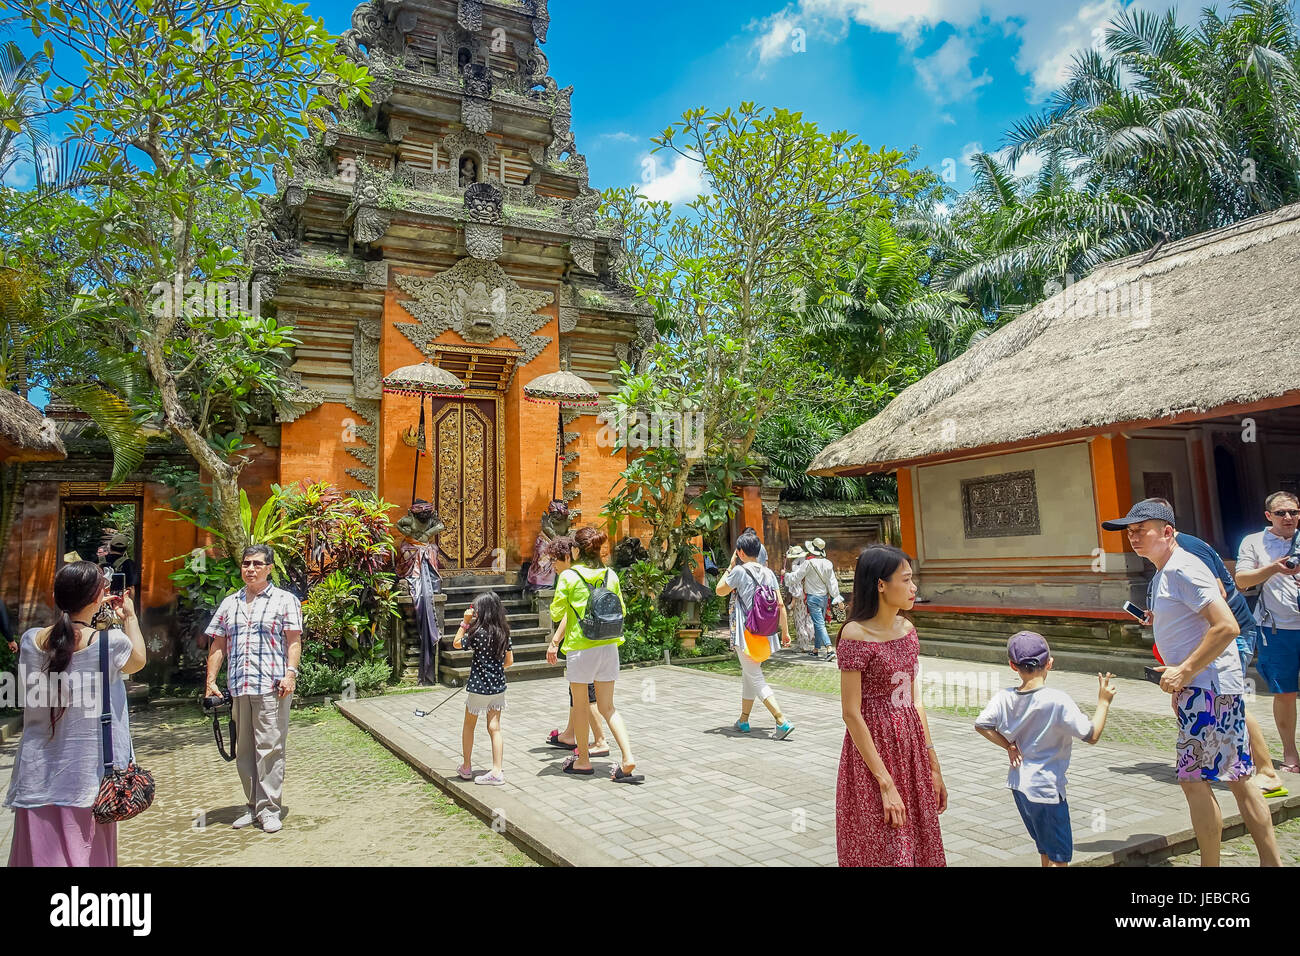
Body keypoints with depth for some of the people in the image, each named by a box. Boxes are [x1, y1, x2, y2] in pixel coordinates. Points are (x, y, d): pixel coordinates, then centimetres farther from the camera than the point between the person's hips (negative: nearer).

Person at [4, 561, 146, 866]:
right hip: (88, 773, -3)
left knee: (41, 852, 12)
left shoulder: (31, 641, -4)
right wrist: (130, 616, 16)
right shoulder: (112, 642, -14)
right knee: (86, 855, 9)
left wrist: (89, 611, 21)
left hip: (38, 772, 4)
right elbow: (138, 660, 8)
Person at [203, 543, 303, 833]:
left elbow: (294, 641, -1)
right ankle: (254, 807, 22)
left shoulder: (285, 600, 4)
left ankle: (269, 810, 3)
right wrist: (211, 681, 9)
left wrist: (290, 673, -13)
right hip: (238, 689, 5)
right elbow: (217, 646, 17)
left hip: (271, 688, -5)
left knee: (269, 749, -5)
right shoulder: (229, 603, 17)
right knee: (244, 751, 11)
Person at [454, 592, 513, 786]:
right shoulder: (504, 632, 0)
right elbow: (509, 660, 6)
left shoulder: (479, 633, -17)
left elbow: (456, 643, -4)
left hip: (479, 687, -5)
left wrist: (465, 622, -5)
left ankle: (466, 767, 27)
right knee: (494, 728, 7)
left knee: (469, 725, 15)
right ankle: (497, 772, 4)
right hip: (498, 686, 5)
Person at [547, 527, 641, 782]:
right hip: (608, 646, 4)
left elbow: (557, 614, -4)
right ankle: (628, 759, -1)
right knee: (607, 707, 11)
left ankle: (583, 760, 25)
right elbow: (621, 610, 11)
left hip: (580, 648, -4)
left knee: (579, 704, 14)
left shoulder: (568, 577, -9)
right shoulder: (611, 575, 2)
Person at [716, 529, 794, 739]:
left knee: (755, 678, -4)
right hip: (766, 634, 7)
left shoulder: (739, 571, -11)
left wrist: (731, 566, 8)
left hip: (746, 633, -7)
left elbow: (720, 590, 3)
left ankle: (782, 721, -15)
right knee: (749, 674, 20)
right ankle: (743, 720, 29)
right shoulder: (768, 573, 6)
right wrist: (785, 631, 12)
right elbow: (780, 604, 6)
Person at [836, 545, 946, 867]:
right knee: (883, 854, 5)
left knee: (917, 848, 16)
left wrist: (934, 767, 11)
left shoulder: (907, 629, 5)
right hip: (872, 750, -7)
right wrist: (886, 784, -17)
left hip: (911, 748, 7)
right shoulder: (855, 635, -18)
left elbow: (914, 702, 11)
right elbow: (851, 714, -18)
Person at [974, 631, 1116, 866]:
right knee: (1060, 855, 8)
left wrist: (1009, 746, 4)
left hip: (1018, 783, 6)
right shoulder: (1058, 701, -21)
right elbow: (1092, 735, -16)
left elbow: (981, 724, -3)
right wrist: (1103, 702, -4)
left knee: (1046, 850, 24)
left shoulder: (1004, 697, -7)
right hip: (1046, 788, -6)